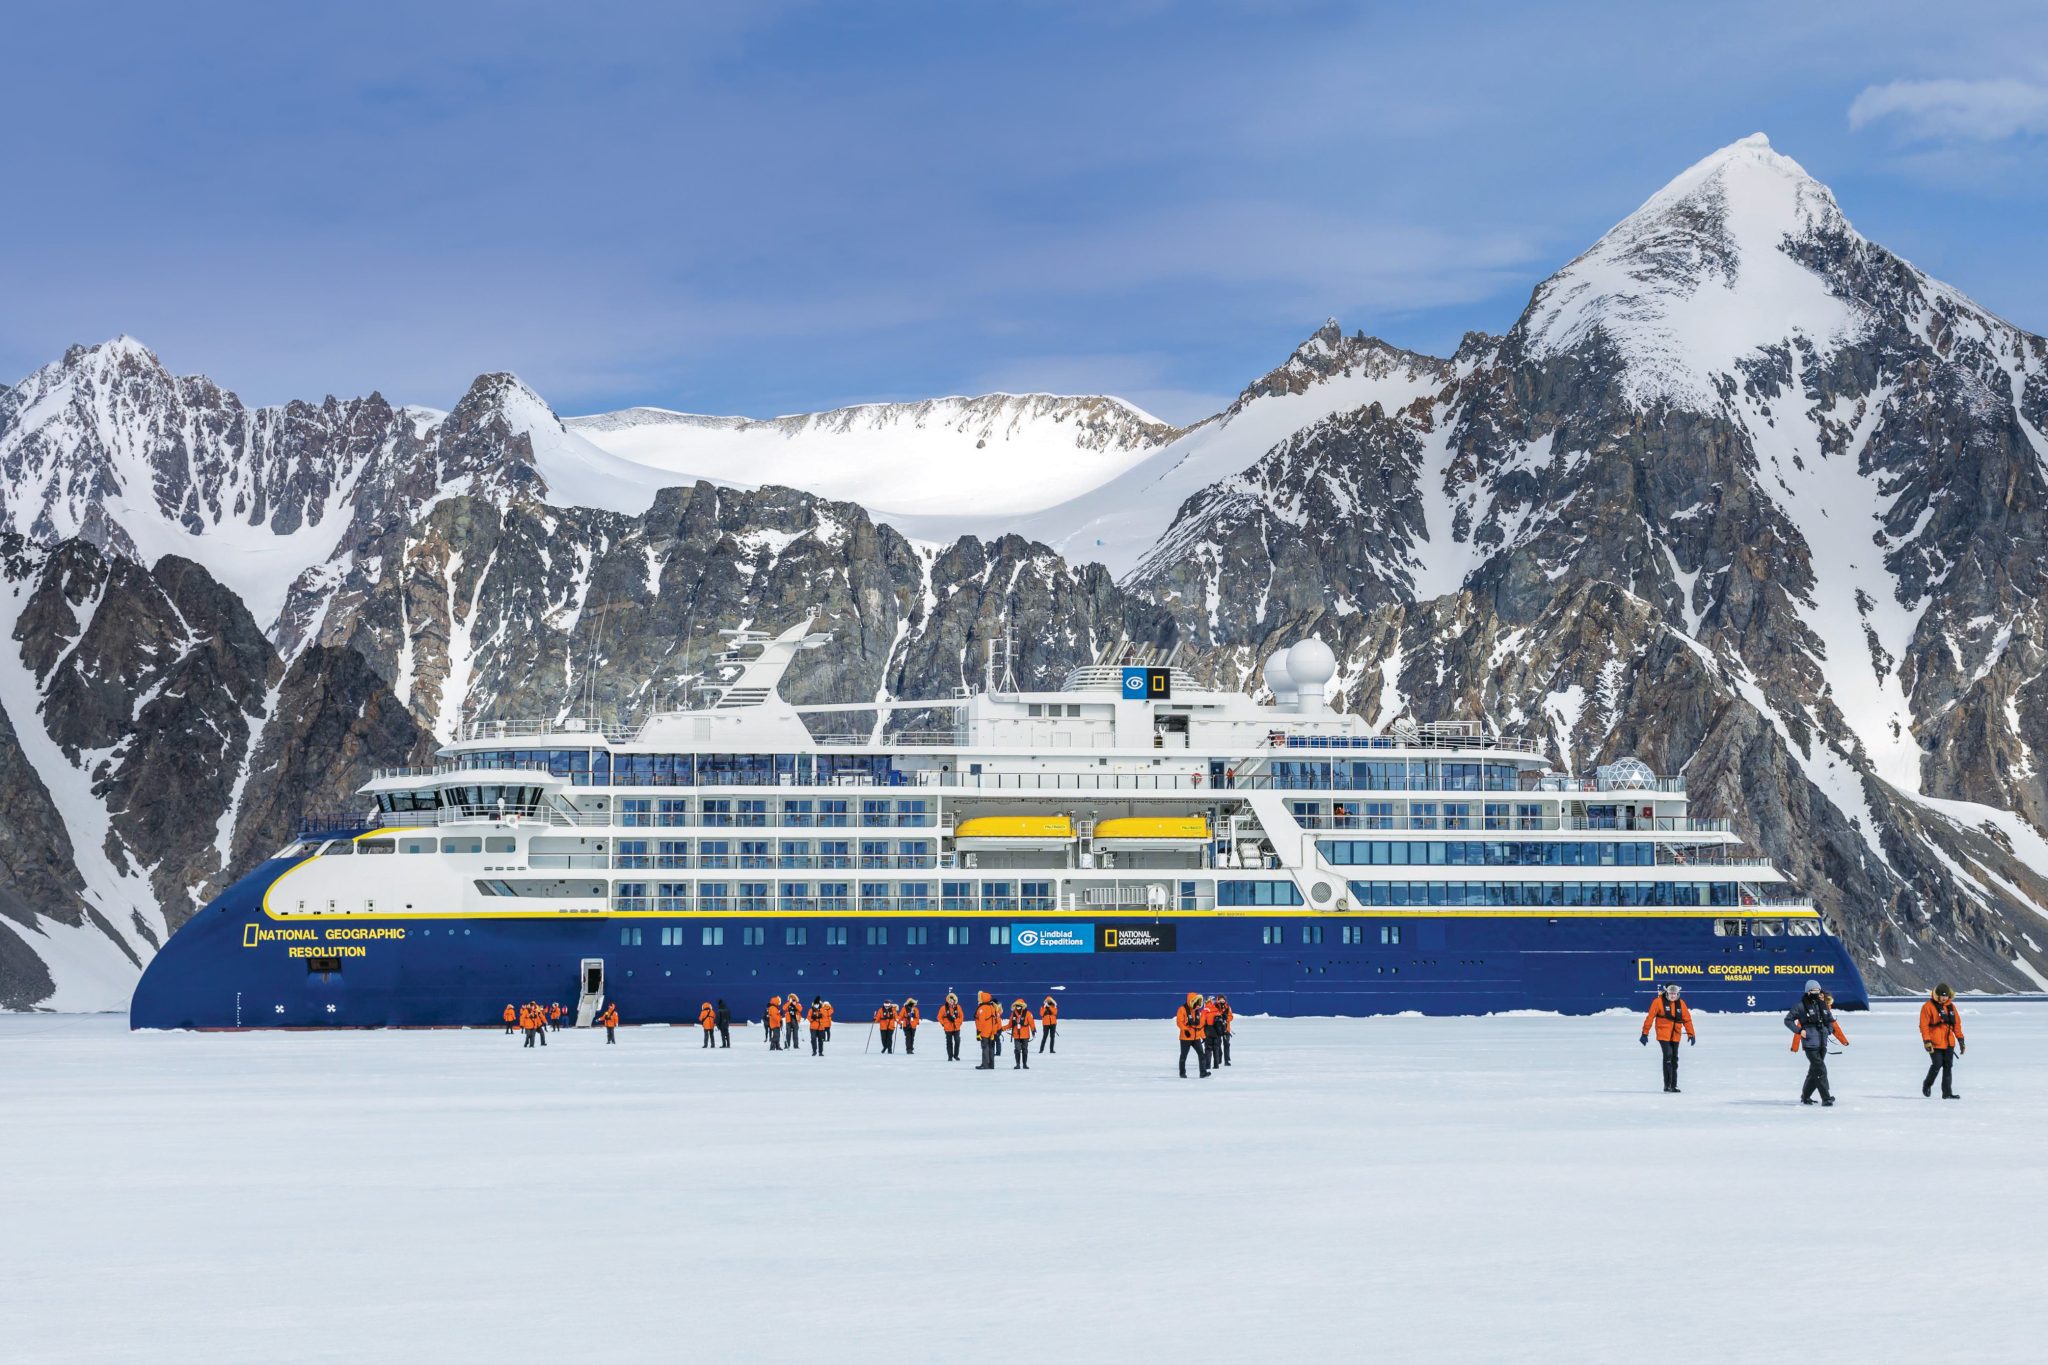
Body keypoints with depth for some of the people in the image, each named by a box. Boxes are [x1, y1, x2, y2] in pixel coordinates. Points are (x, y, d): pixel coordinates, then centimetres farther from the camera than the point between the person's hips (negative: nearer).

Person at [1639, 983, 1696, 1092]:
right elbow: (1650, 1017, -7)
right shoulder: (1658, 1001, -8)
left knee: (1674, 1059, 11)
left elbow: (1687, 1019, 9)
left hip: (1675, 1036, 5)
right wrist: (1645, 1033, -8)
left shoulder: (1681, 1003, 5)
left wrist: (1691, 1034, 4)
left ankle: (1673, 1085, 20)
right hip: (1663, 1035, -5)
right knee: (1668, 1056, -15)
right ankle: (1667, 1086, -10)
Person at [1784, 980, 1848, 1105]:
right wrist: (1799, 1031, -15)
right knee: (1820, 1070, -13)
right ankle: (1826, 1098, -13)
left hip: (1822, 1043, 6)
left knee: (1814, 1070, 13)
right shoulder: (1802, 1006, -6)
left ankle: (1805, 1096, 27)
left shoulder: (1823, 1005, 12)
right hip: (1810, 1044, -6)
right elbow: (1788, 1020, -4)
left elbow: (1831, 1021, 24)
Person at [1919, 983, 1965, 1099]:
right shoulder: (1928, 1006, -7)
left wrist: (1960, 1039, 12)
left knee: (1948, 1067, 4)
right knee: (1937, 1065, -7)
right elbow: (1924, 1025, -10)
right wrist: (1927, 1041, -16)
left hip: (1949, 1043, 5)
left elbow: (1957, 1023, 15)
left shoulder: (1951, 1006, 11)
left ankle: (1947, 1093, 7)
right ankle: (1927, 1084, 19)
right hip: (1935, 1043, -5)